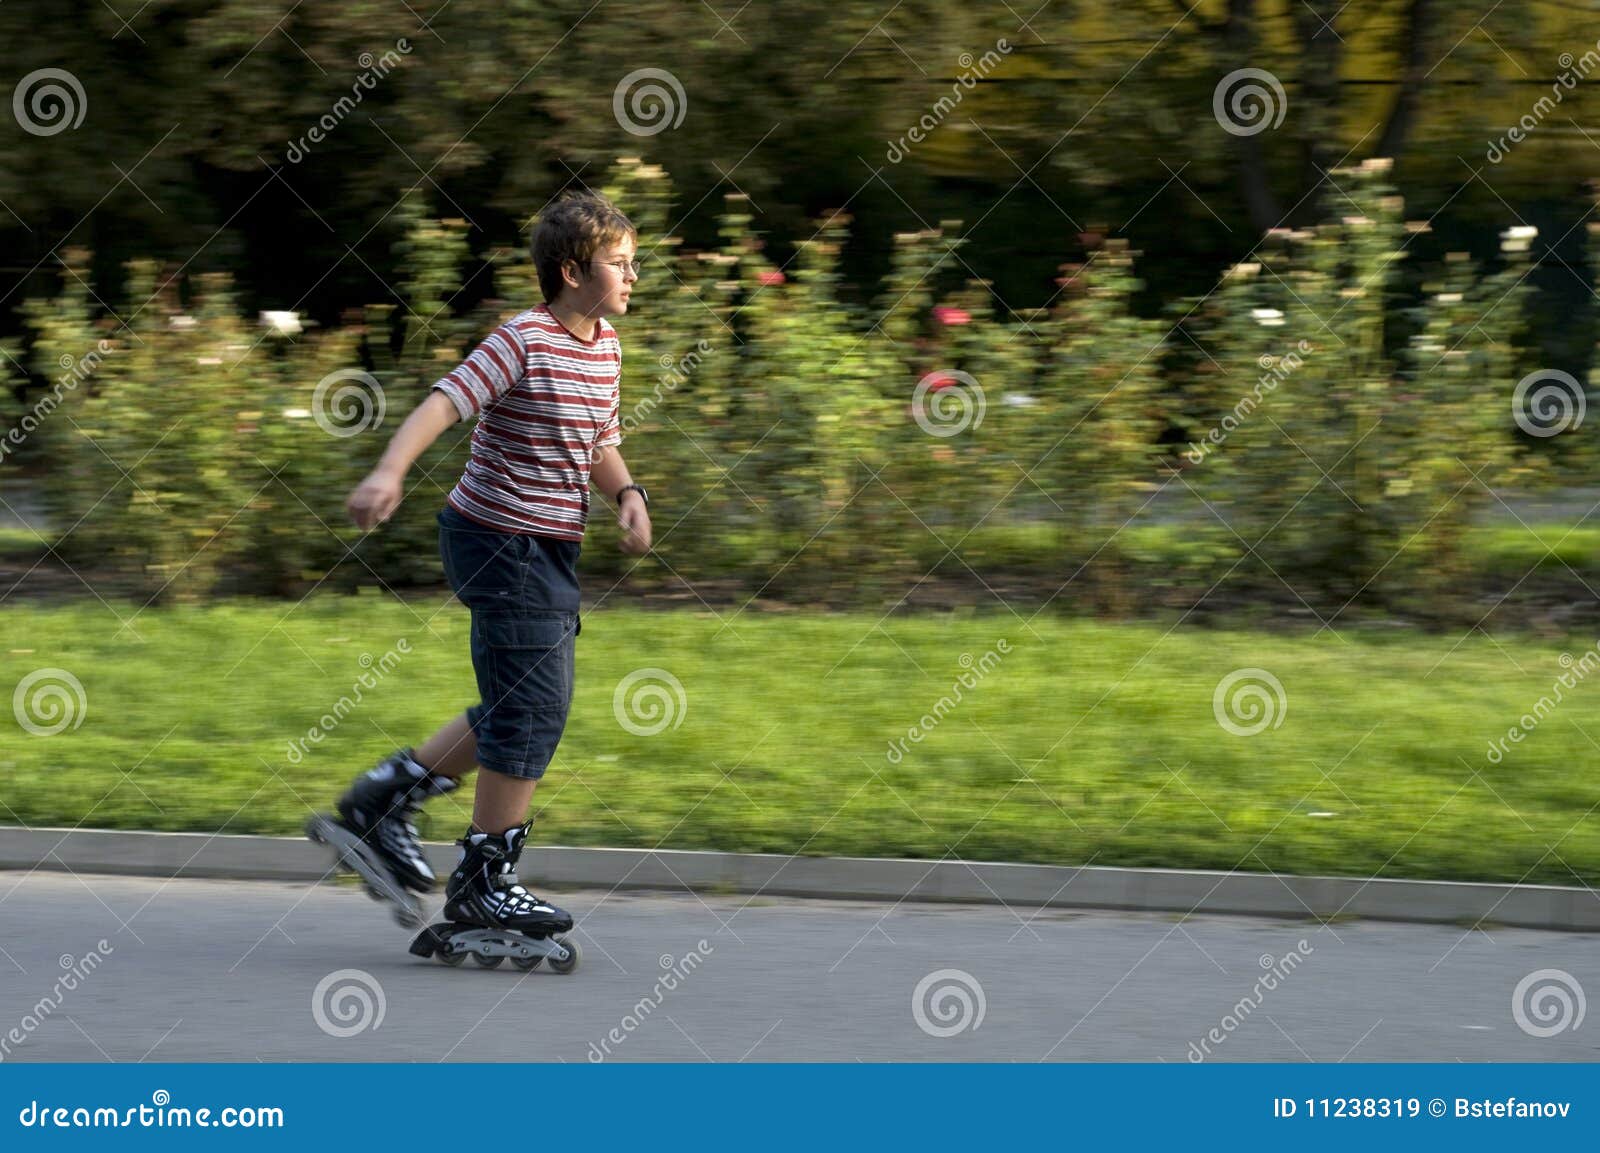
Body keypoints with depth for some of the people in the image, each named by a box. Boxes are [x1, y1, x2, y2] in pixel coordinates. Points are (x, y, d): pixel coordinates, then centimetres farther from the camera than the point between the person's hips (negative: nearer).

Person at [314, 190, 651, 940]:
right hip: (501, 541, -9)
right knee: (531, 712, -8)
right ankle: (484, 882, 3)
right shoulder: (523, 342, -17)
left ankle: (384, 798, 26)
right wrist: (389, 472, -44)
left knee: (523, 710, 14)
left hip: (551, 548, 9)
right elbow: (442, 405, -29)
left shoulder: (605, 347, 9)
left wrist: (627, 495, 0)